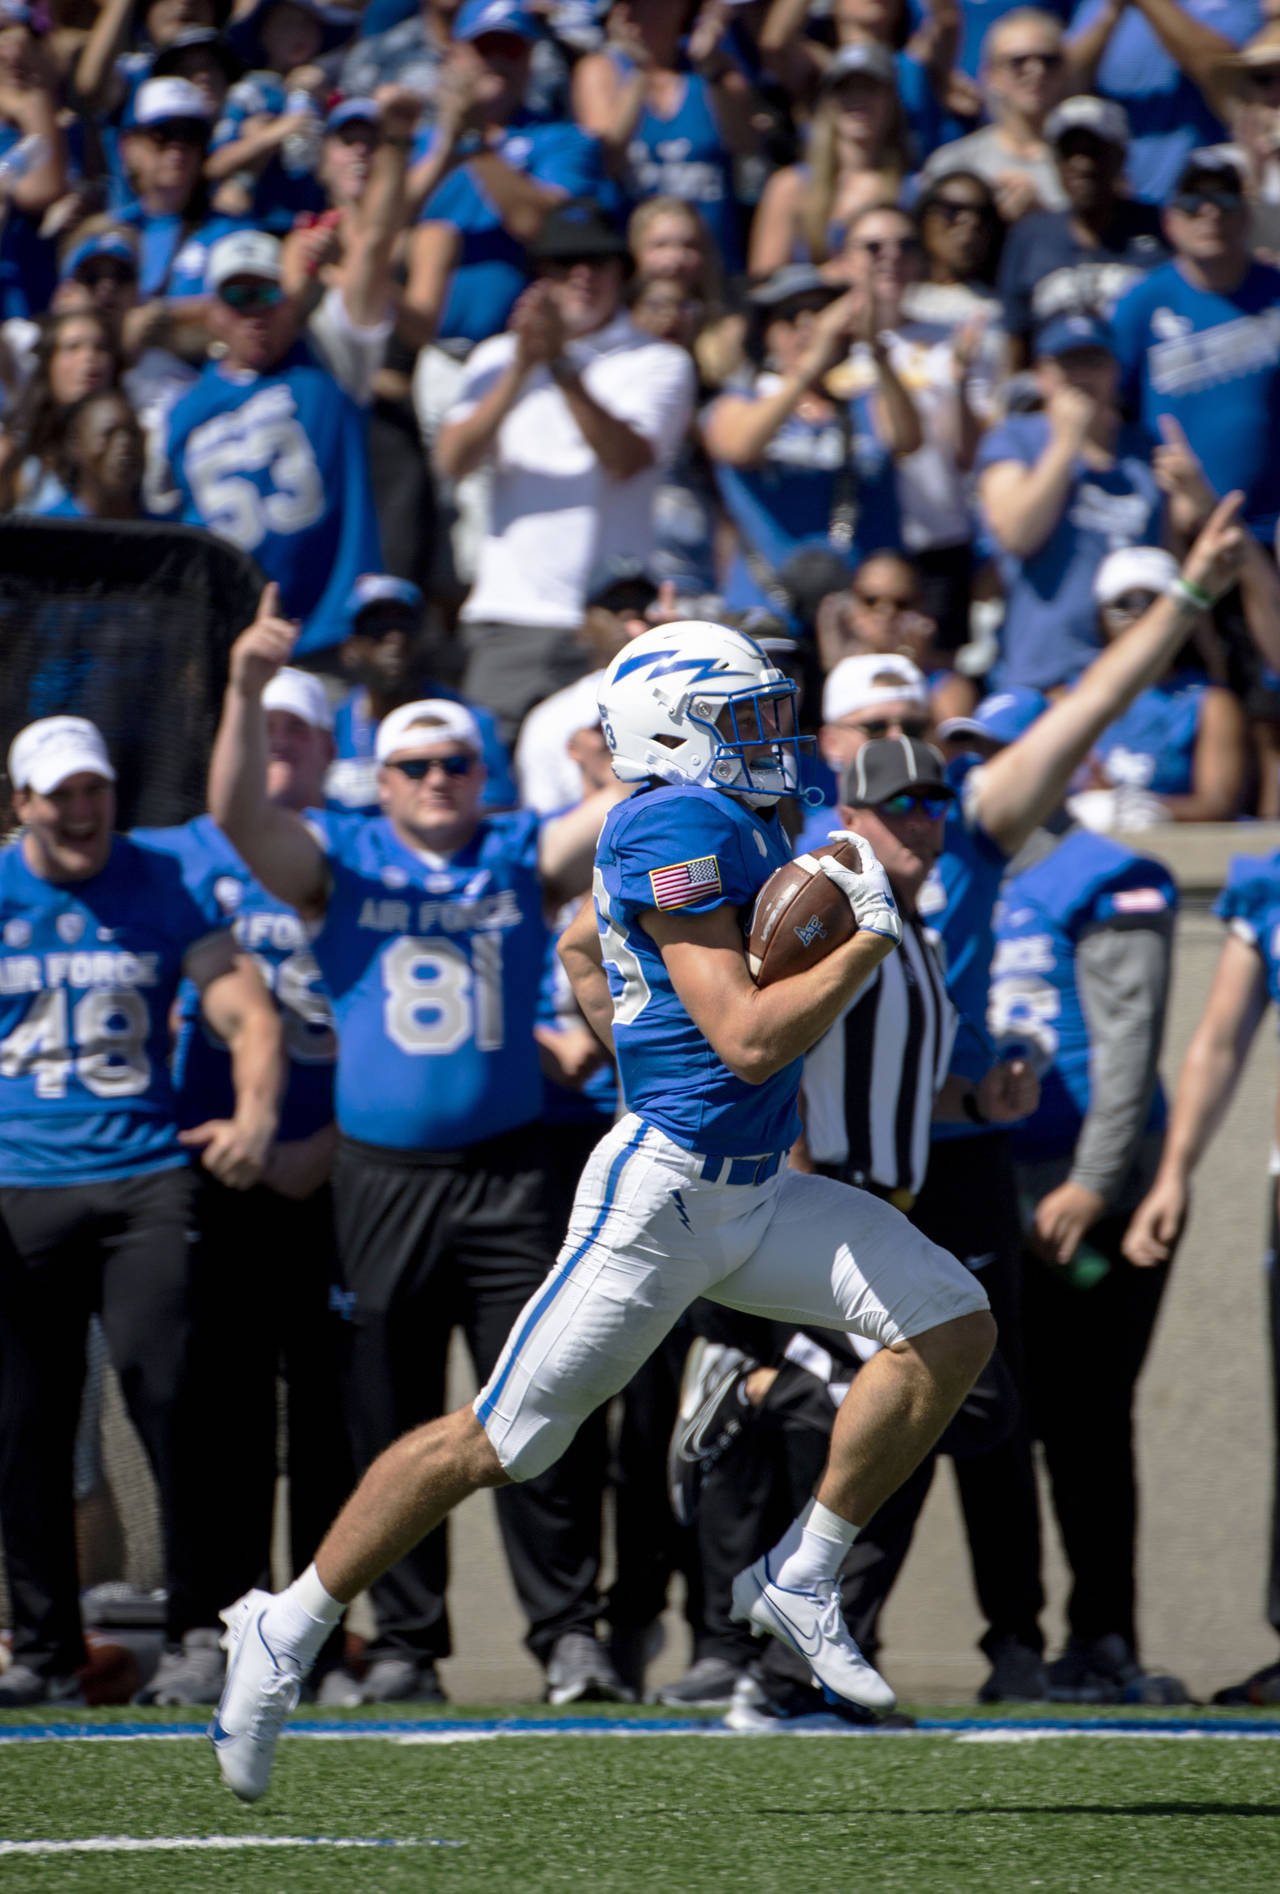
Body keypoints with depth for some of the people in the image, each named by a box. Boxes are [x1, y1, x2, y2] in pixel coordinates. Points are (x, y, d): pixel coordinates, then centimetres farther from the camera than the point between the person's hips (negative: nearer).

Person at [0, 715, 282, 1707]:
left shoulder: (162, 887, 7)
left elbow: (248, 1012, 5)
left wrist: (254, 1116, -12)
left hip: (147, 1172, -1)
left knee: (166, 1394, -11)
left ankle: (202, 1627, -3)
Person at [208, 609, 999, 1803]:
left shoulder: (728, 823, 13)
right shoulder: (684, 830, -17)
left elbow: (580, 950, 30)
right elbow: (750, 1041, -22)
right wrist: (871, 940, -15)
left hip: (753, 1198, 10)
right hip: (659, 1198, -9)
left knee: (952, 1326, -2)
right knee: (497, 1442, -5)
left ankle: (800, 1580, 5)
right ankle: (285, 1634, 8)